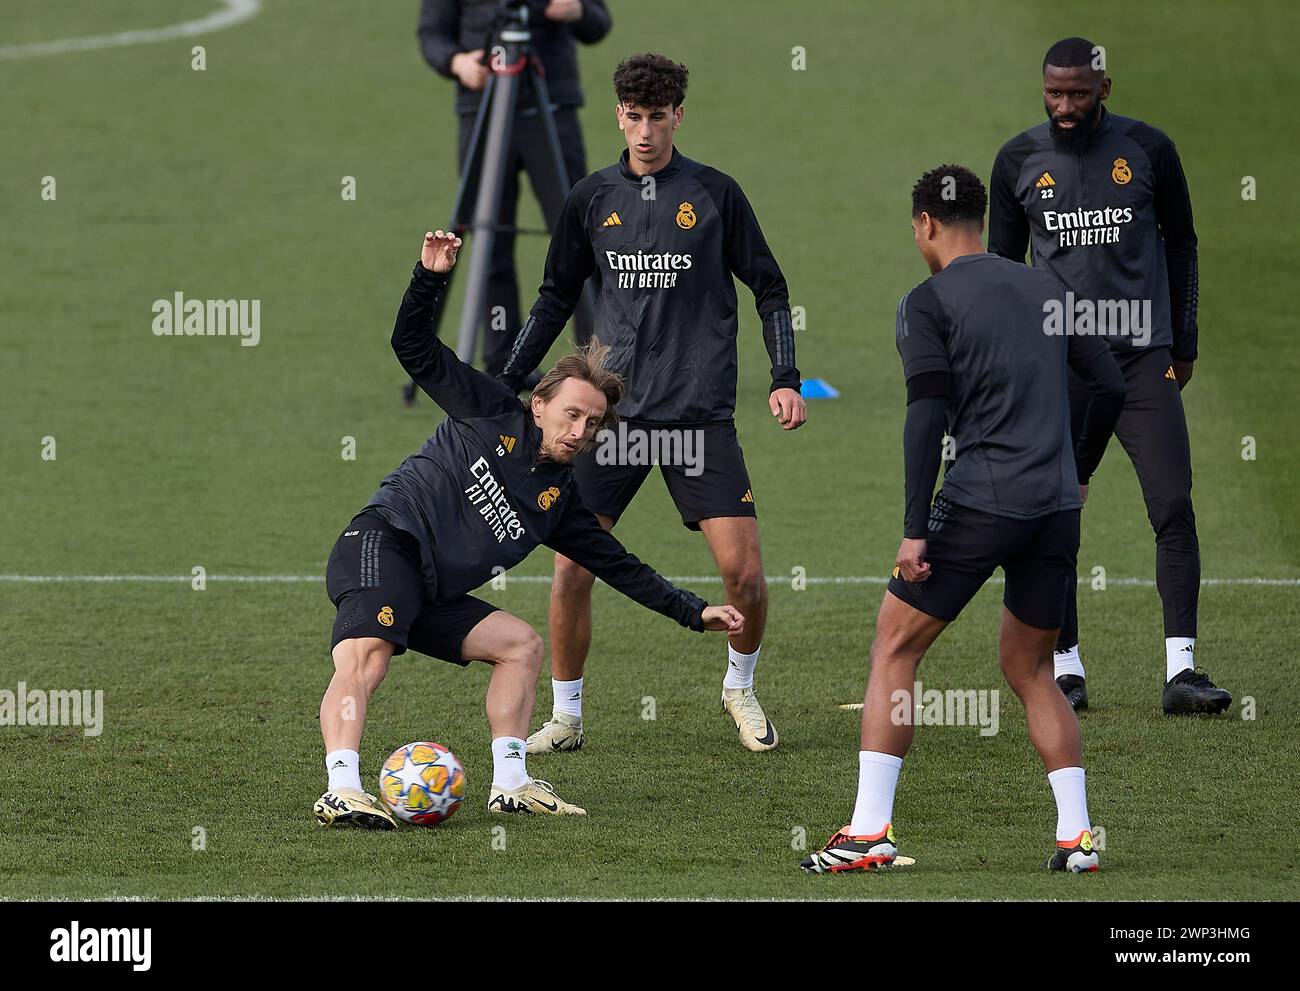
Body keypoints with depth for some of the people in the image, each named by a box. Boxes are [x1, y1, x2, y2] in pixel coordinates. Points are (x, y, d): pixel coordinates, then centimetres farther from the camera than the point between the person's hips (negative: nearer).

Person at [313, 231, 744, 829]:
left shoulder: (559, 502, 17)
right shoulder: (494, 413, 5)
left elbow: (620, 567, 23)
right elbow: (413, 347, 4)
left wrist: (695, 613, 19)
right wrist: (430, 278, -9)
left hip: (431, 598, 8)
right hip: (381, 546, -8)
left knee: (521, 645, 7)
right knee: (366, 656, -30)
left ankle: (510, 784, 5)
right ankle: (341, 792, -47)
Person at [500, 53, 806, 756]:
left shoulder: (714, 194, 2)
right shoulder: (591, 199, 7)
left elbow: (769, 288, 9)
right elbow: (556, 297, 18)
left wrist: (785, 380, -1)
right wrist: (506, 386, 14)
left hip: (702, 414, -2)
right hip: (613, 409, 2)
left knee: (743, 570, -8)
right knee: (571, 566, -7)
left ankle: (740, 689, 19)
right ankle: (564, 718, 9)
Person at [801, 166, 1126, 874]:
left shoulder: (928, 304, -3)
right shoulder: (1045, 288, 13)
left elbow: (926, 417, -12)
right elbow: (1110, 385, 13)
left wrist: (915, 530, -13)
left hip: (979, 501, -5)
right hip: (1057, 509, 5)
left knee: (894, 650, 5)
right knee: (1029, 668, 18)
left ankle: (869, 830, -3)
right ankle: (1076, 836, 8)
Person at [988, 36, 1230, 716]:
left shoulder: (1147, 150, 1)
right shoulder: (1019, 161, 4)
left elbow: (1180, 245, 12)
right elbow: (1002, 264, 13)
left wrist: (1184, 345, 10)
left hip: (1142, 357, -1)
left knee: (1174, 507, -10)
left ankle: (1181, 672, -9)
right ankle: (1066, 671, 9)